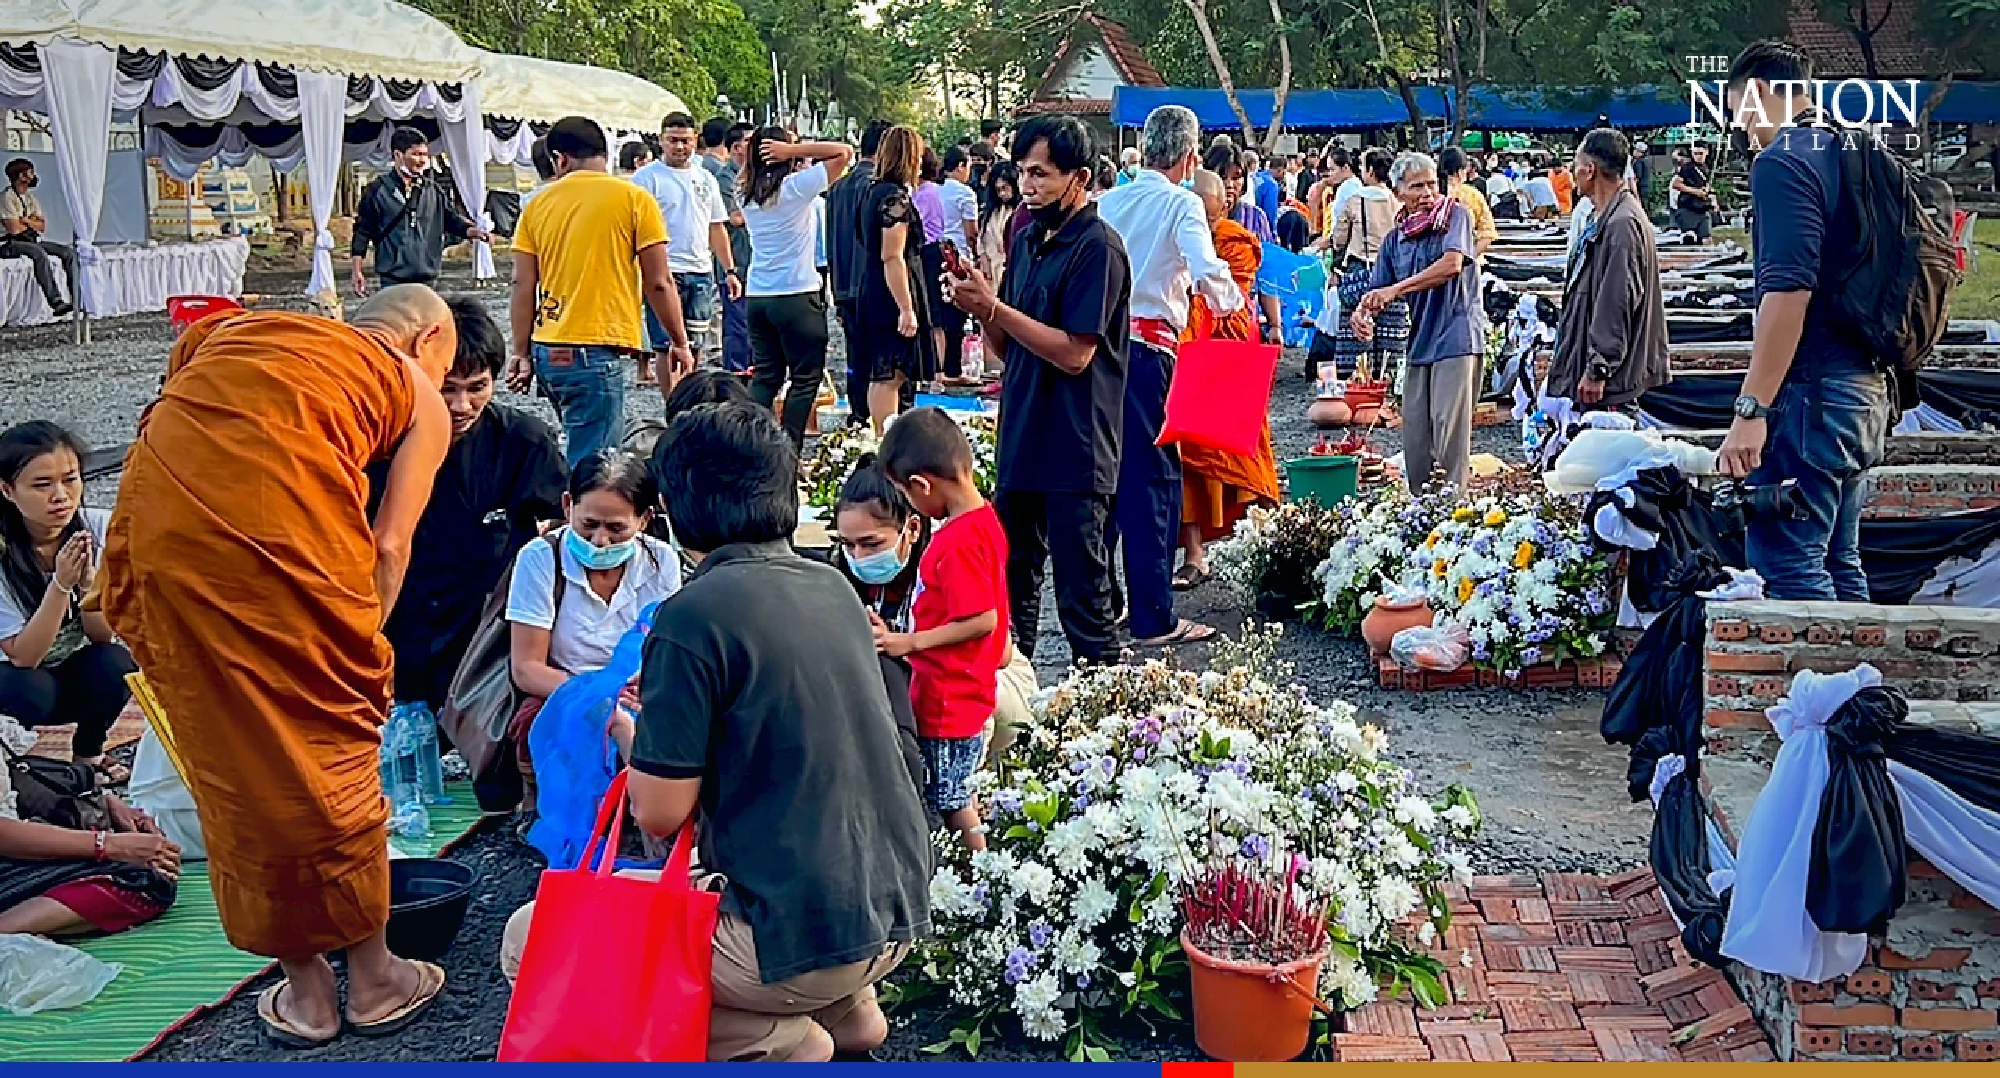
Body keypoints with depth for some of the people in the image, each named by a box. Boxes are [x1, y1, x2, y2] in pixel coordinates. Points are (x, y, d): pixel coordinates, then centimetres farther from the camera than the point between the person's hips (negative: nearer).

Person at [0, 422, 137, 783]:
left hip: (78, 675, 3)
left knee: (115, 664, -28)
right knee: (31, 692, -34)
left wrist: (88, 580, -33)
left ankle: (89, 753, 0)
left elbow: (103, 637, -13)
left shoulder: (100, 529, -16)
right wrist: (61, 584, -36)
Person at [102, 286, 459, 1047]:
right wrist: (359, 647, 18)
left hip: (155, 510, 4)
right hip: (278, 514, -4)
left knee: (230, 750, 15)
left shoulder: (246, 328, 32)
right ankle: (374, 979, 28)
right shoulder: (421, 401, 21)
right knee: (331, 738, 14)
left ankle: (303, 989, 29)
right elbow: (388, 545, 11)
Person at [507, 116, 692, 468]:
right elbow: (658, 283, -3)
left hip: (547, 352, 5)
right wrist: (680, 342, 8)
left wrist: (522, 354, 11)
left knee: (588, 446, 22)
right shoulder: (635, 200, -3)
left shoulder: (538, 206, 7)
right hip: (596, 352, -5)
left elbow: (523, 287, 6)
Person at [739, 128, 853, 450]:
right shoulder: (798, 186, -11)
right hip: (797, 295, -6)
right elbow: (845, 152, -10)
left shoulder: (746, 193, 5)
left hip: (757, 296, 6)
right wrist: (794, 150, -11)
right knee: (806, 378, 3)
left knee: (765, 377, 13)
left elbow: (749, 171, 29)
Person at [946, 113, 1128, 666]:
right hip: (1021, 439, 8)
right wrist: (979, 306, -5)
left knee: (1081, 598, -1)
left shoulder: (1097, 248, -13)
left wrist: (993, 308, -18)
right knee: (1012, 583, 17)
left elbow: (1075, 353, -20)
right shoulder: (1028, 239, 12)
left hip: (1076, 450, -8)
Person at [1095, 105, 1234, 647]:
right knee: (1154, 477, 0)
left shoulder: (1107, 202, 10)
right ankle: (1154, 617, 3)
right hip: (1149, 351, -6)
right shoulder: (1181, 204, -6)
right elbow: (1208, 273, -18)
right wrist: (1234, 300, 0)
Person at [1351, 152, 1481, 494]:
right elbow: (1377, 291, 12)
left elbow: (1452, 264, -18)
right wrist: (1361, 312, -12)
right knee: (1415, 434, 7)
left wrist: (1397, 288, -19)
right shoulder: (1395, 239, 13)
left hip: (1456, 337, -6)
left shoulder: (1455, 216, -2)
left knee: (1449, 427, -9)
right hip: (1419, 343, 6)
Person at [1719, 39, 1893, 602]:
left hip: (1811, 388, -9)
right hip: (1865, 385, 10)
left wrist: (1750, 410, -22)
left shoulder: (1781, 162, -12)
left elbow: (1788, 290, -21)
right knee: (1839, 561, 16)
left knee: (1788, 562, -7)